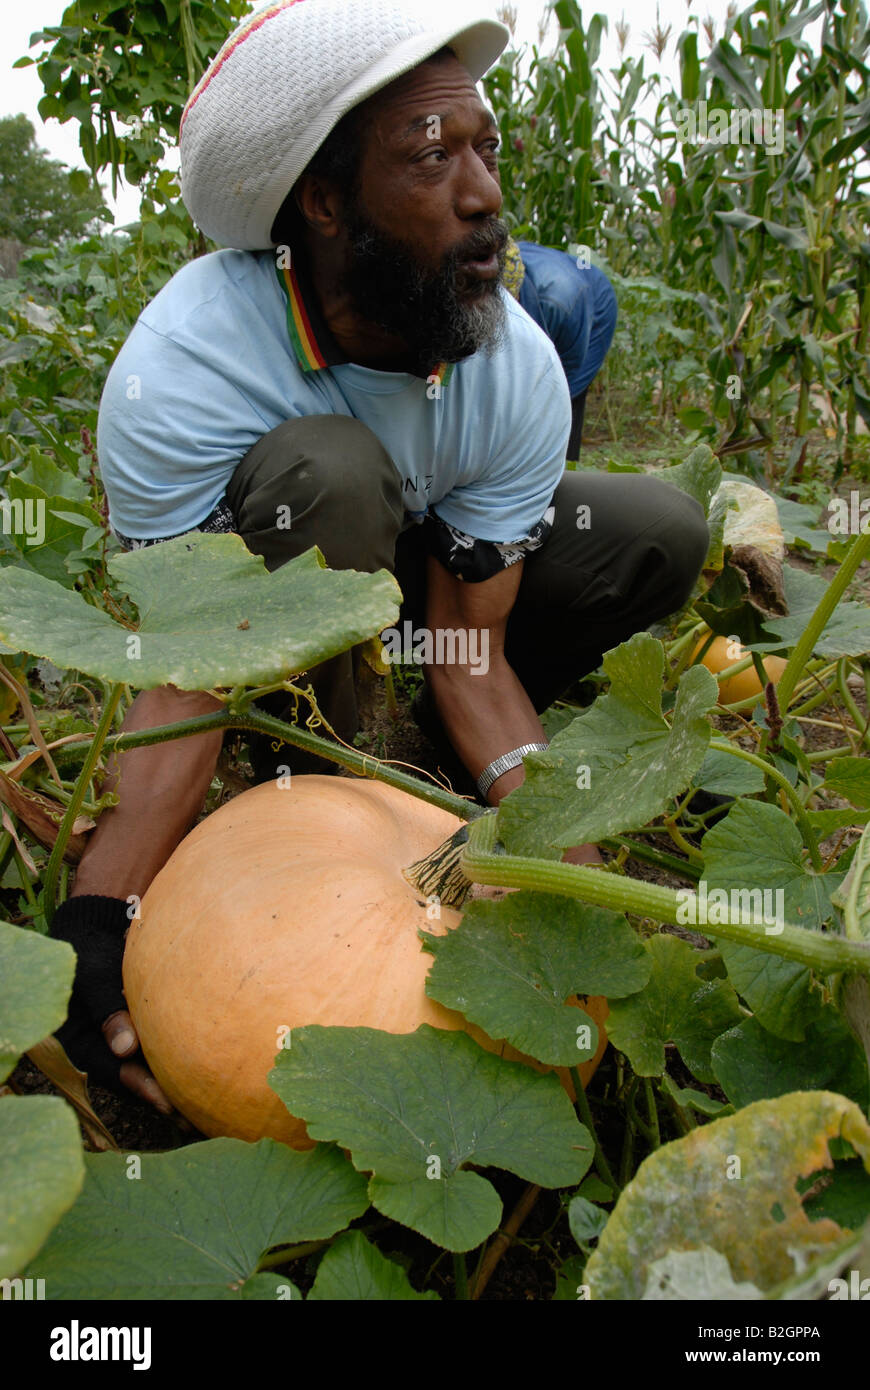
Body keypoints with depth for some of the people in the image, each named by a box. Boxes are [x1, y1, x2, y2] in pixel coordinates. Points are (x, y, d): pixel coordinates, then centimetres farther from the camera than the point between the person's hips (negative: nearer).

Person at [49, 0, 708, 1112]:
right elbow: (187, 678, -35)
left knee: (659, 532, -15)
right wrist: (100, 914, -47)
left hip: (428, 563, 4)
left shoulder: (521, 367, -23)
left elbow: (469, 637, -23)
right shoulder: (181, 369, -34)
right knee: (327, 468, -38)